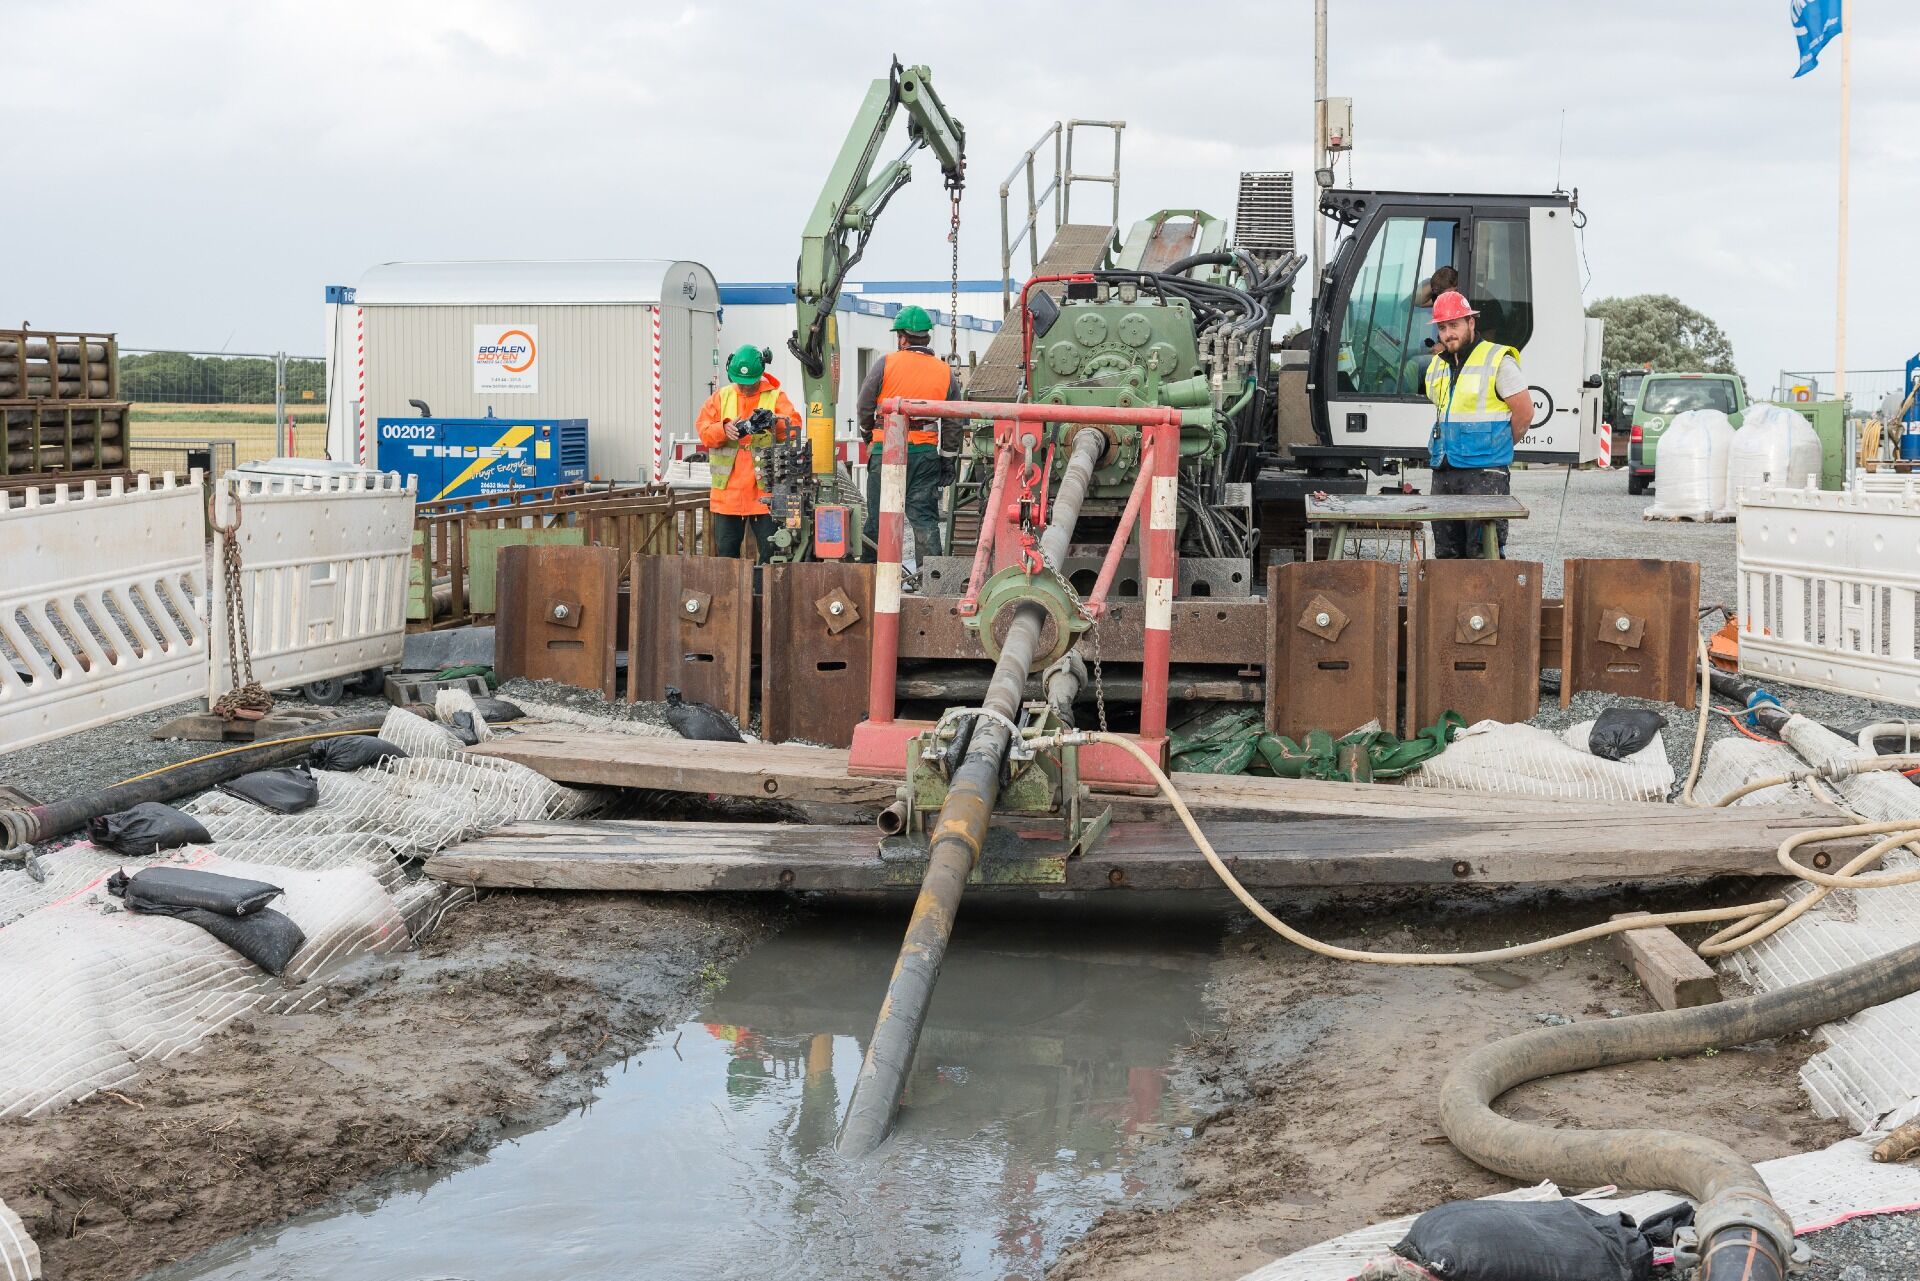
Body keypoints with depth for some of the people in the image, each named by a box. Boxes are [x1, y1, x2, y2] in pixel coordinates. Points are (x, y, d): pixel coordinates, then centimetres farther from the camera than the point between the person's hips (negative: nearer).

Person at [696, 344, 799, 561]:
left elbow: (793, 426, -10)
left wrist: (774, 422, -31)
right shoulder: (721, 397, 12)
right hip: (728, 489, 2)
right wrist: (724, 429, -19)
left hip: (764, 490, -2)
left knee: (771, 548, -2)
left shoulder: (775, 397, 5)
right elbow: (704, 431, 3)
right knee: (726, 548, 7)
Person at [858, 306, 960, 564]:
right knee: (925, 517, 5)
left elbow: (865, 406, 3)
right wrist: (947, 460, 18)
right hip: (926, 451, 2)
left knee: (878, 516, 4)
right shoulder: (945, 372, 6)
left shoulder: (886, 364, -3)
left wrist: (868, 437, 22)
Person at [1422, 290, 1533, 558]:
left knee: (1483, 553, -10)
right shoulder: (1436, 366, 15)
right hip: (1443, 474, 7)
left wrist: (1498, 447, 5)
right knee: (1447, 553, 10)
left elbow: (1524, 413, -5)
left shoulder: (1498, 361, -6)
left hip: (1485, 474, -7)